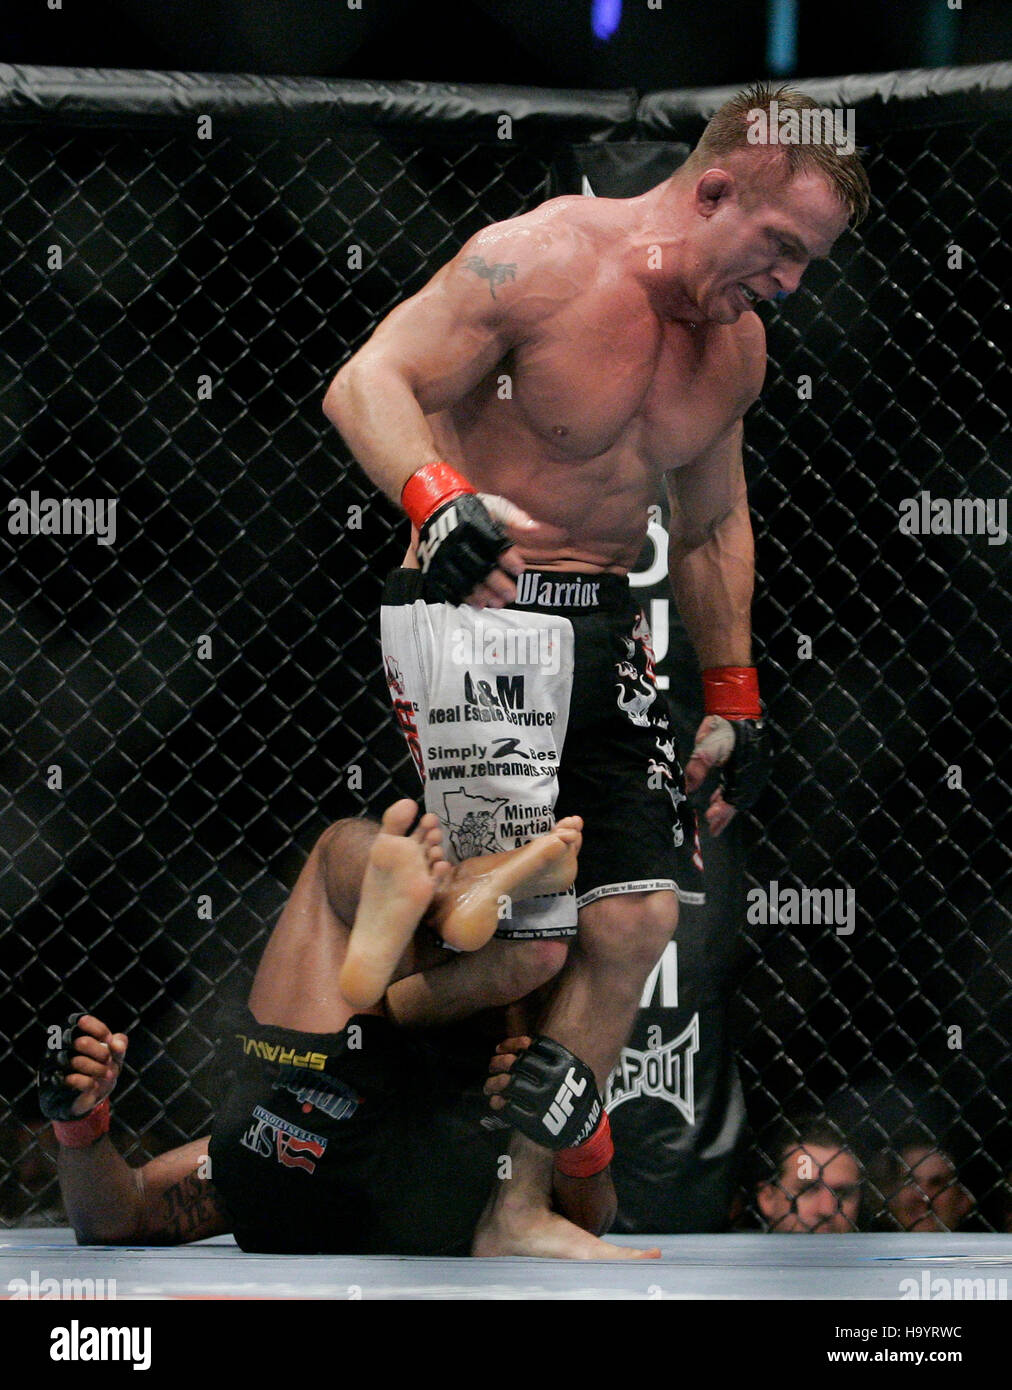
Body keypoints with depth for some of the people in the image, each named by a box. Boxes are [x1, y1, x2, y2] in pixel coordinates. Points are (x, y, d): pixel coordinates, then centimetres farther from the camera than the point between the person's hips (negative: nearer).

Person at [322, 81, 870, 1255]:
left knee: (636, 920, -2)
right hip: (476, 612, -7)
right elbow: (366, 383, -17)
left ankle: (518, 1213, 7)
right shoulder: (538, 262, -13)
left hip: (605, 625, 8)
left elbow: (712, 523, 23)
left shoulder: (736, 343, 10)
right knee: (519, 939, -14)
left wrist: (733, 698, 23)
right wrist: (438, 499, -35)